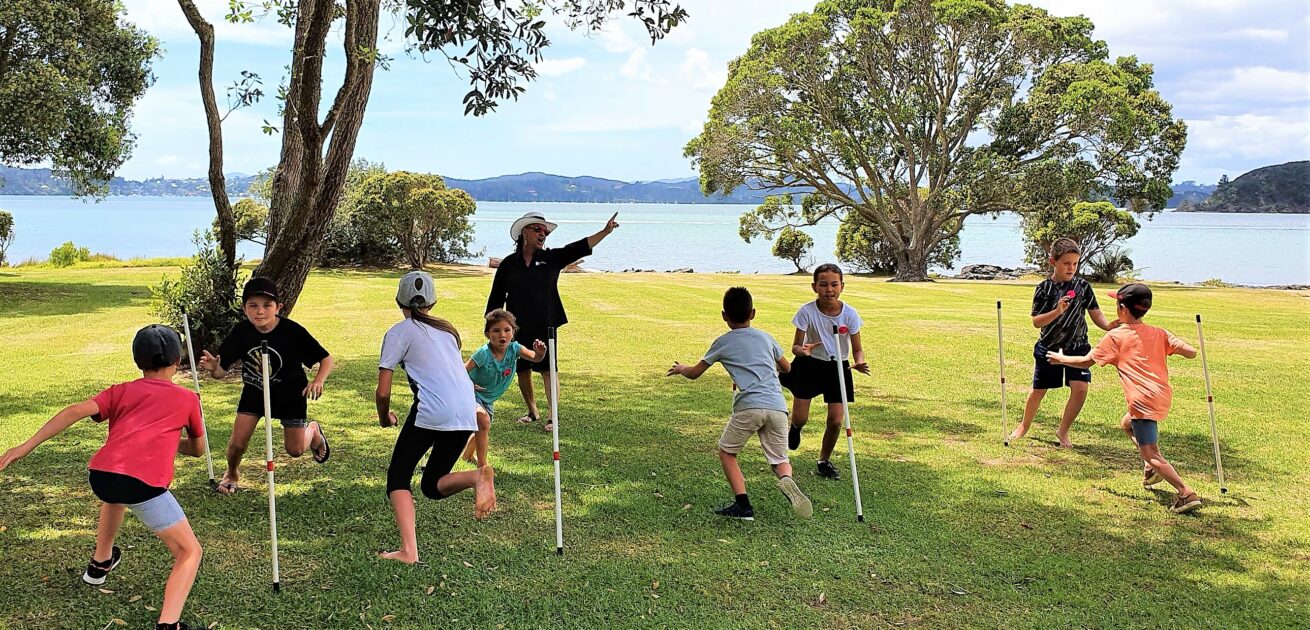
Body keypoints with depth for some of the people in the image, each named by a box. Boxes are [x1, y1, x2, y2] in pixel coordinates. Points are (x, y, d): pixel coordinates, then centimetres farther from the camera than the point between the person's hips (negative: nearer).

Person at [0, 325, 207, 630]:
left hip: (100, 473, 5)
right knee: (190, 553, 6)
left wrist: (26, 447, 6)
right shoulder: (188, 398, 19)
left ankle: (100, 562, 60)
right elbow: (198, 449, 28)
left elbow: (75, 411, 7)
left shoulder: (121, 391, 23)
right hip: (144, 484, -4)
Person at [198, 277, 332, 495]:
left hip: (290, 393, -2)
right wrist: (213, 368, -41)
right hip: (254, 391, 2)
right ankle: (232, 474, 31)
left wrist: (318, 380, -38)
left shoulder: (293, 332, -26)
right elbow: (222, 370, -17)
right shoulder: (241, 332, -19)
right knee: (237, 443, -4)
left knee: (295, 450, 4)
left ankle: (314, 431, 40)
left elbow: (326, 359, -19)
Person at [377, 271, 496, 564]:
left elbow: (383, 392, 4)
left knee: (397, 477, 11)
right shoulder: (447, 329, 24)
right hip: (466, 414, 6)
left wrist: (384, 417, 22)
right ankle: (478, 476, -15)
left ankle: (408, 550, -6)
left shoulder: (399, 332, 6)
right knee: (433, 486, 17)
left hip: (432, 412, -6)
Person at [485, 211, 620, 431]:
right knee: (522, 371, 10)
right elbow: (496, 299, 9)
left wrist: (605, 231, -15)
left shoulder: (552, 258, 4)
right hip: (517, 329, 1)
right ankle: (533, 411, 29)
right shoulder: (509, 264, 4)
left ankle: (554, 417, -2)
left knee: (548, 371, -5)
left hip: (545, 328, -1)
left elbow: (580, 247, -5)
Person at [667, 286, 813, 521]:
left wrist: (680, 369, 45)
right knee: (780, 459, 14)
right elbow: (786, 367, 36)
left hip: (748, 406, -3)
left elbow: (695, 373, 24)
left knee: (726, 452, 17)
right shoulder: (765, 337, 22)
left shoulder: (722, 343, 13)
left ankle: (743, 505, 6)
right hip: (778, 406, 3)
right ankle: (787, 480, -20)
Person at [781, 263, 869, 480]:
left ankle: (824, 460, 22)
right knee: (800, 418, -4)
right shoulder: (807, 312, -19)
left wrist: (859, 363, -30)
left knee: (835, 421, -3)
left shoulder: (850, 314, -15)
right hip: (809, 365, -1)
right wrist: (801, 350, -40)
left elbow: (857, 349, -7)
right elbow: (796, 346, -16)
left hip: (838, 367, 1)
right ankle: (795, 427, 37)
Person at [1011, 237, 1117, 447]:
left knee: (1080, 388, -14)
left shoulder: (1083, 286, -4)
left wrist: (1109, 326, -23)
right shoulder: (1044, 288, -8)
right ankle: (1024, 426, 35)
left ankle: (1063, 431, 7)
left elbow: (1096, 314, -3)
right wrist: (1057, 311, -28)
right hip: (1048, 346, -1)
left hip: (1077, 346, 1)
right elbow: (1036, 322, -11)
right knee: (1038, 390, 9)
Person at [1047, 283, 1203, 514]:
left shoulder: (1115, 336, -1)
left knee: (1150, 454, -5)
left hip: (1144, 400, -7)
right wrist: (1172, 346, 24)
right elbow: (1191, 352, 3)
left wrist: (1061, 359, 21)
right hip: (1163, 395, 7)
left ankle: (1187, 494, -15)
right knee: (1127, 424, 31)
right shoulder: (1159, 333, 11)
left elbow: (1086, 361, 5)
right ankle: (1152, 469, 24)